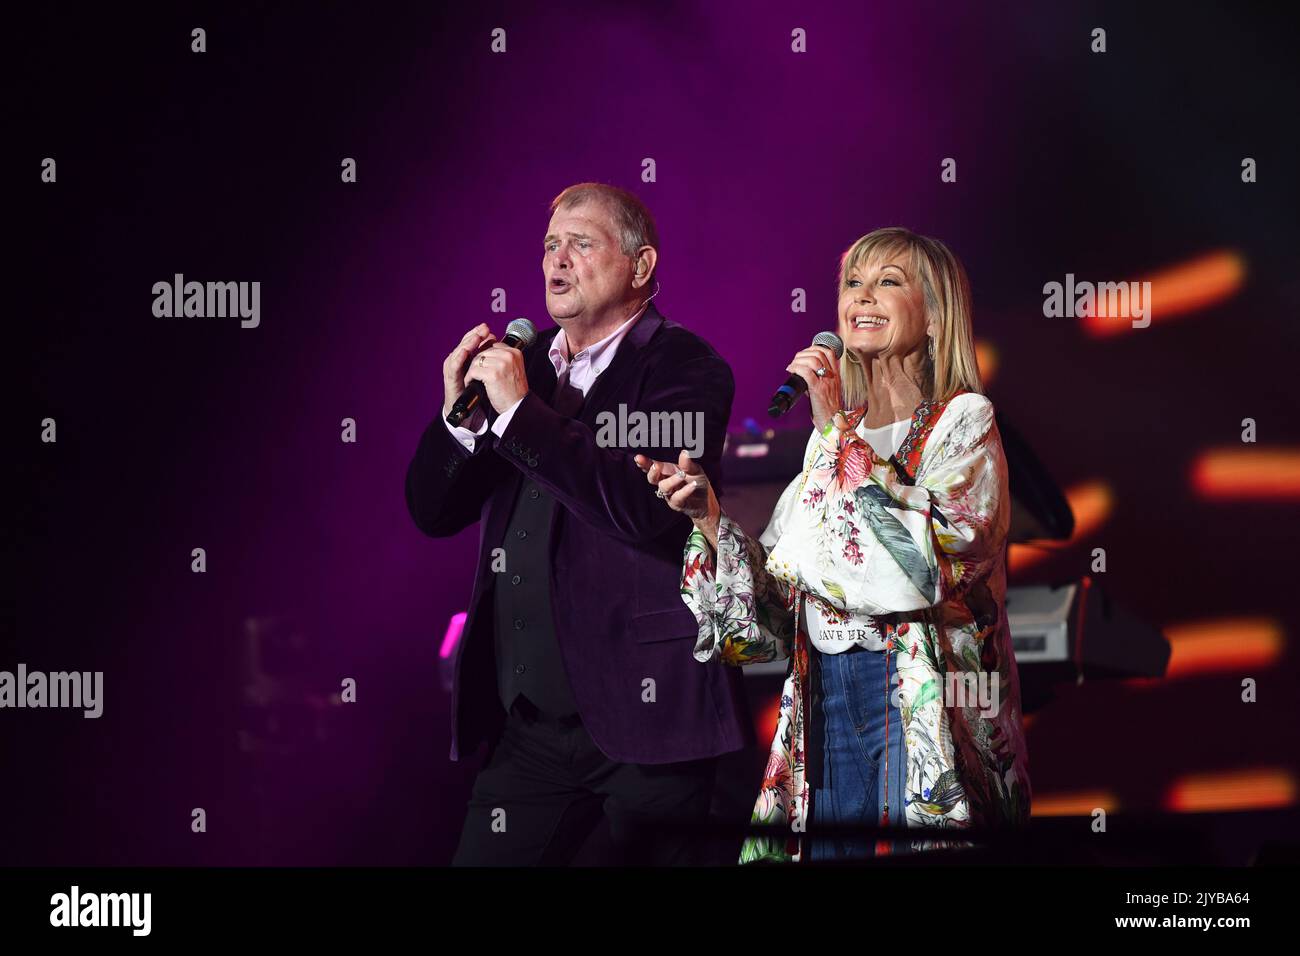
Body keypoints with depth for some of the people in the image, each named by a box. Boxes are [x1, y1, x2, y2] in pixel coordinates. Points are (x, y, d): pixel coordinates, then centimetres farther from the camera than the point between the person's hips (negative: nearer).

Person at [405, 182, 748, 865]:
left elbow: (646, 507, -21)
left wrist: (518, 409, -17)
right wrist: (461, 413, -5)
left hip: (643, 717, -5)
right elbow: (432, 513, 13)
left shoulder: (684, 367, -4)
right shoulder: (523, 364, 13)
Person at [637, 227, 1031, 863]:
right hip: (823, 705, 5)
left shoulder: (963, 420, 0)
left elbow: (929, 561, -20)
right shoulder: (833, 437, 15)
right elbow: (774, 616, 11)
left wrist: (838, 432, -14)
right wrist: (710, 516, -4)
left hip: (922, 711, -5)